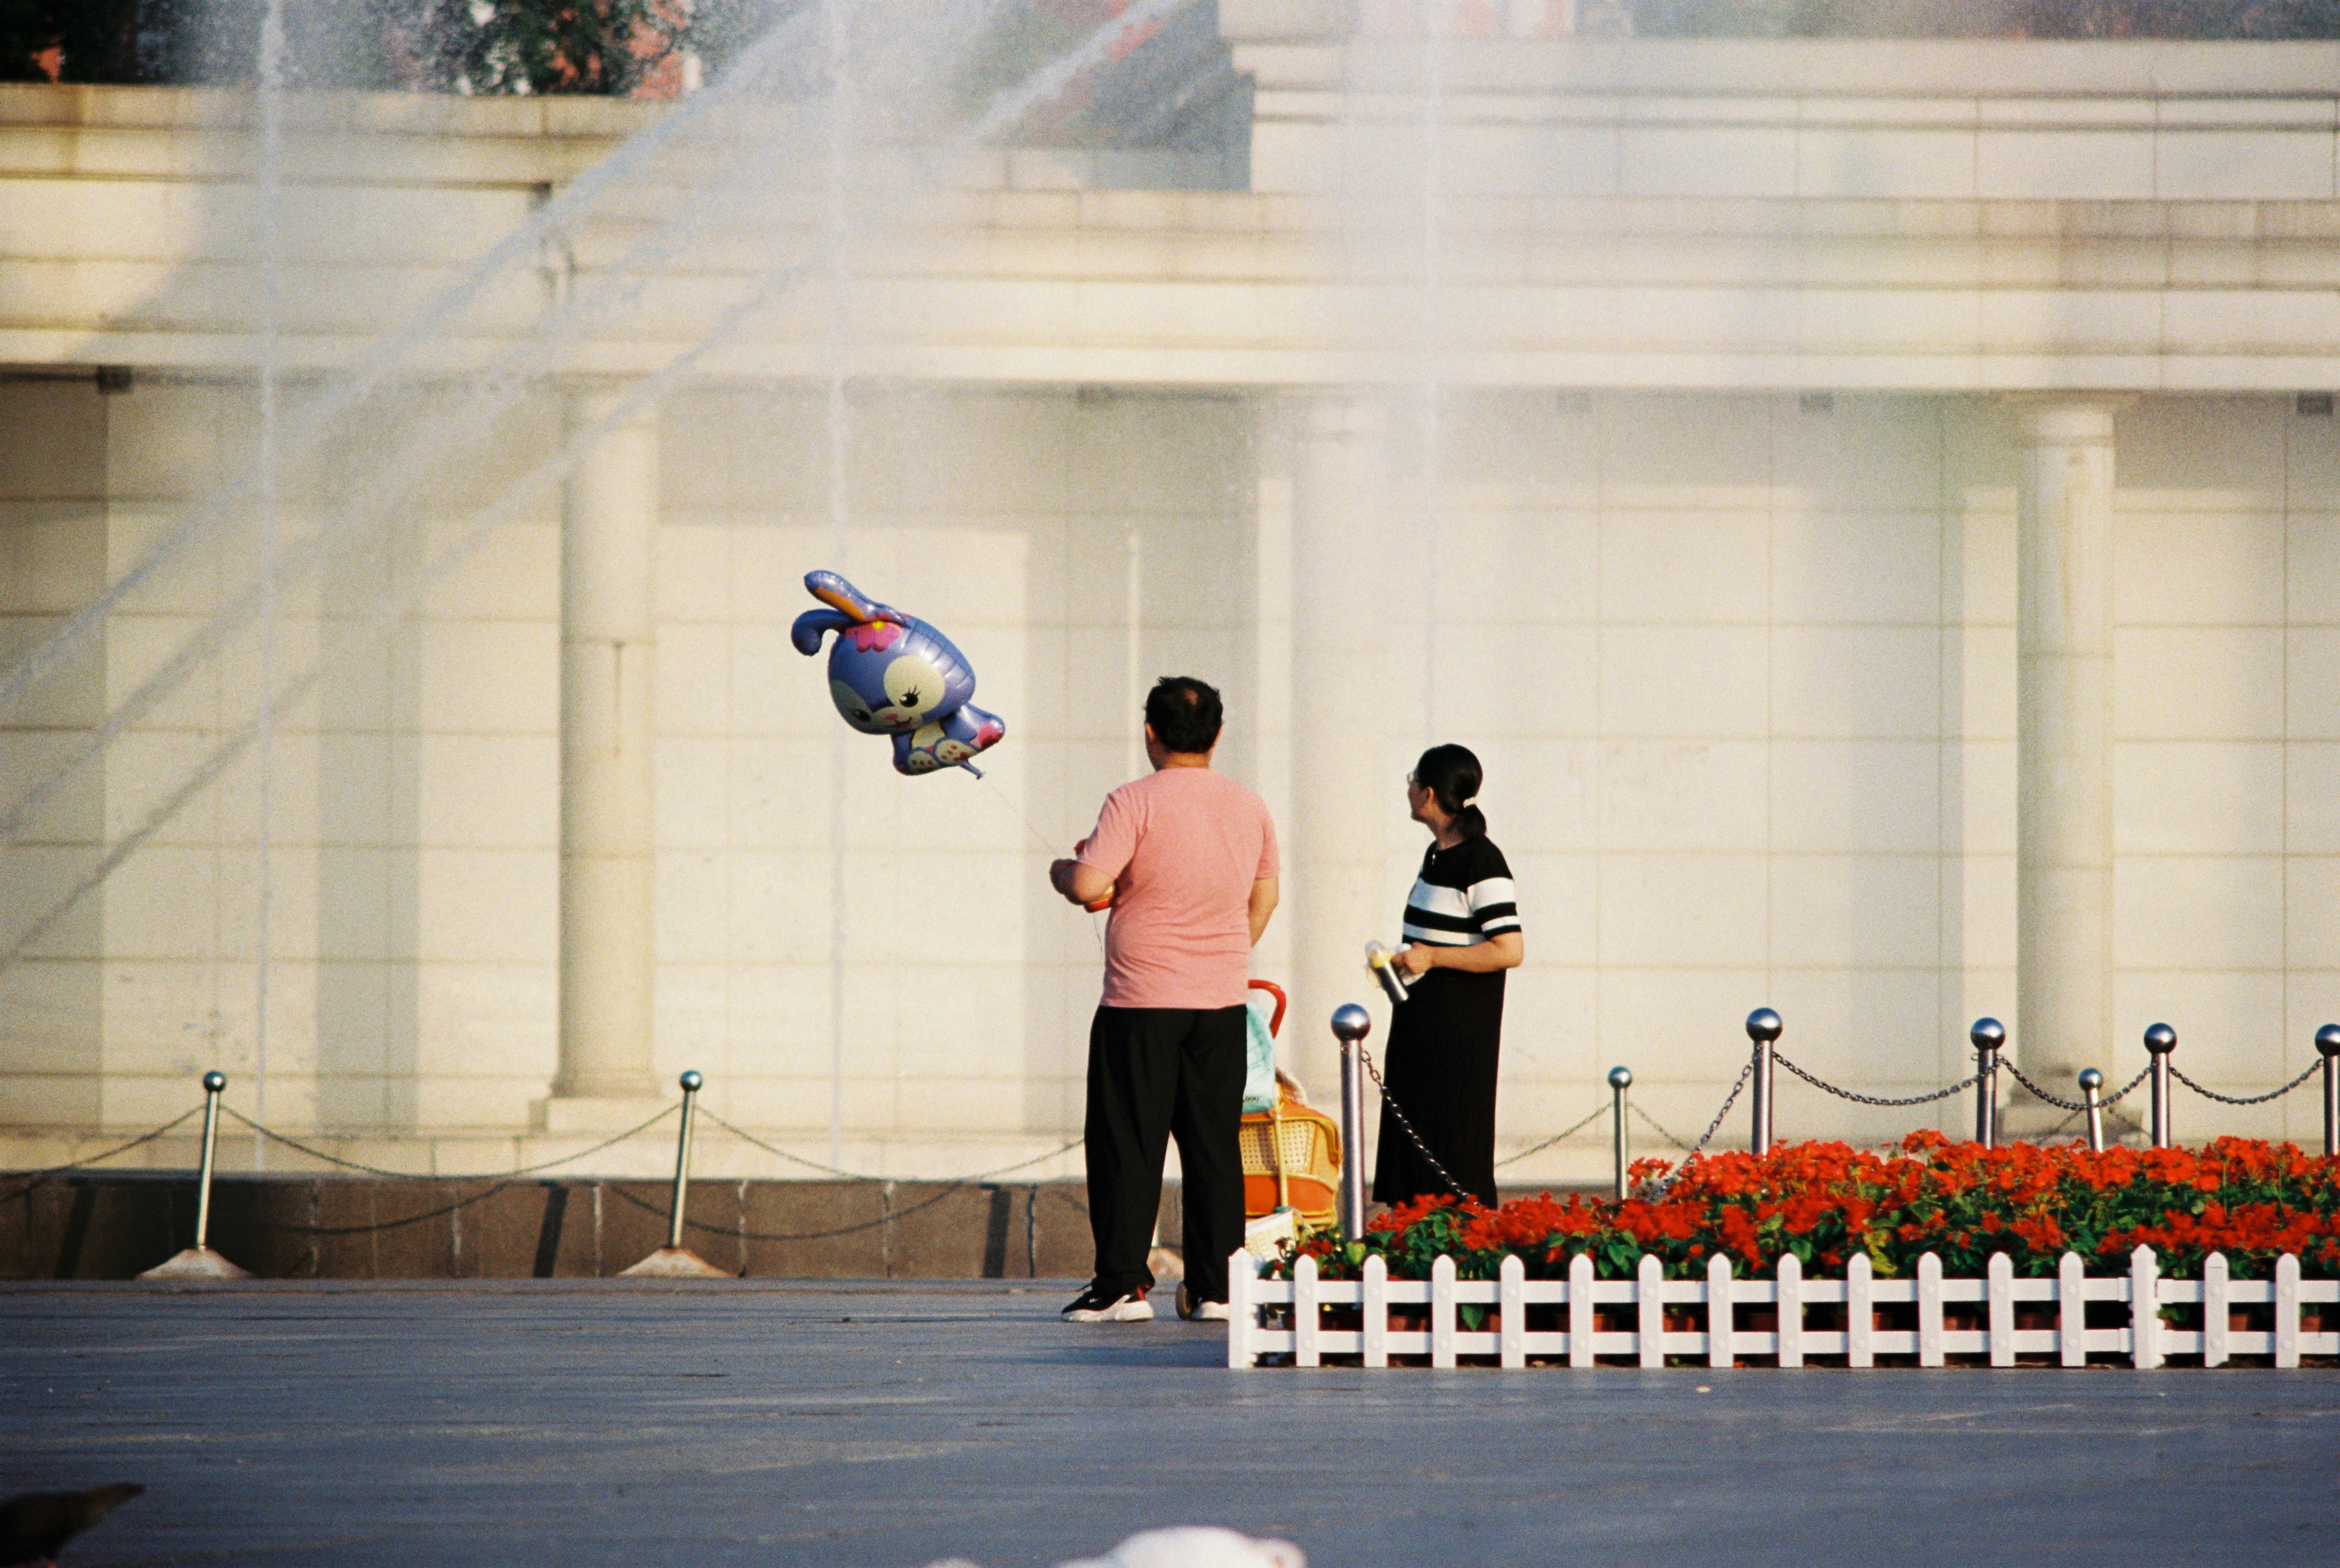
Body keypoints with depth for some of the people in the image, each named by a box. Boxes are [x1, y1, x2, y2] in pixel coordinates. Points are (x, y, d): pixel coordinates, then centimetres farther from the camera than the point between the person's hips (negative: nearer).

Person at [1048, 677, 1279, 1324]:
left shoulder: (1136, 802, -12)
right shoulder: (1249, 807, 7)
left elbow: (1089, 885, -20)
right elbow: (1264, 899, 17)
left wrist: (1063, 870, 3)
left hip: (1141, 1003, -5)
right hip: (1223, 1002, 5)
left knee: (1127, 1147, 0)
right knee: (1214, 1145, 8)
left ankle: (1121, 1285, -3)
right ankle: (1215, 1288, 8)